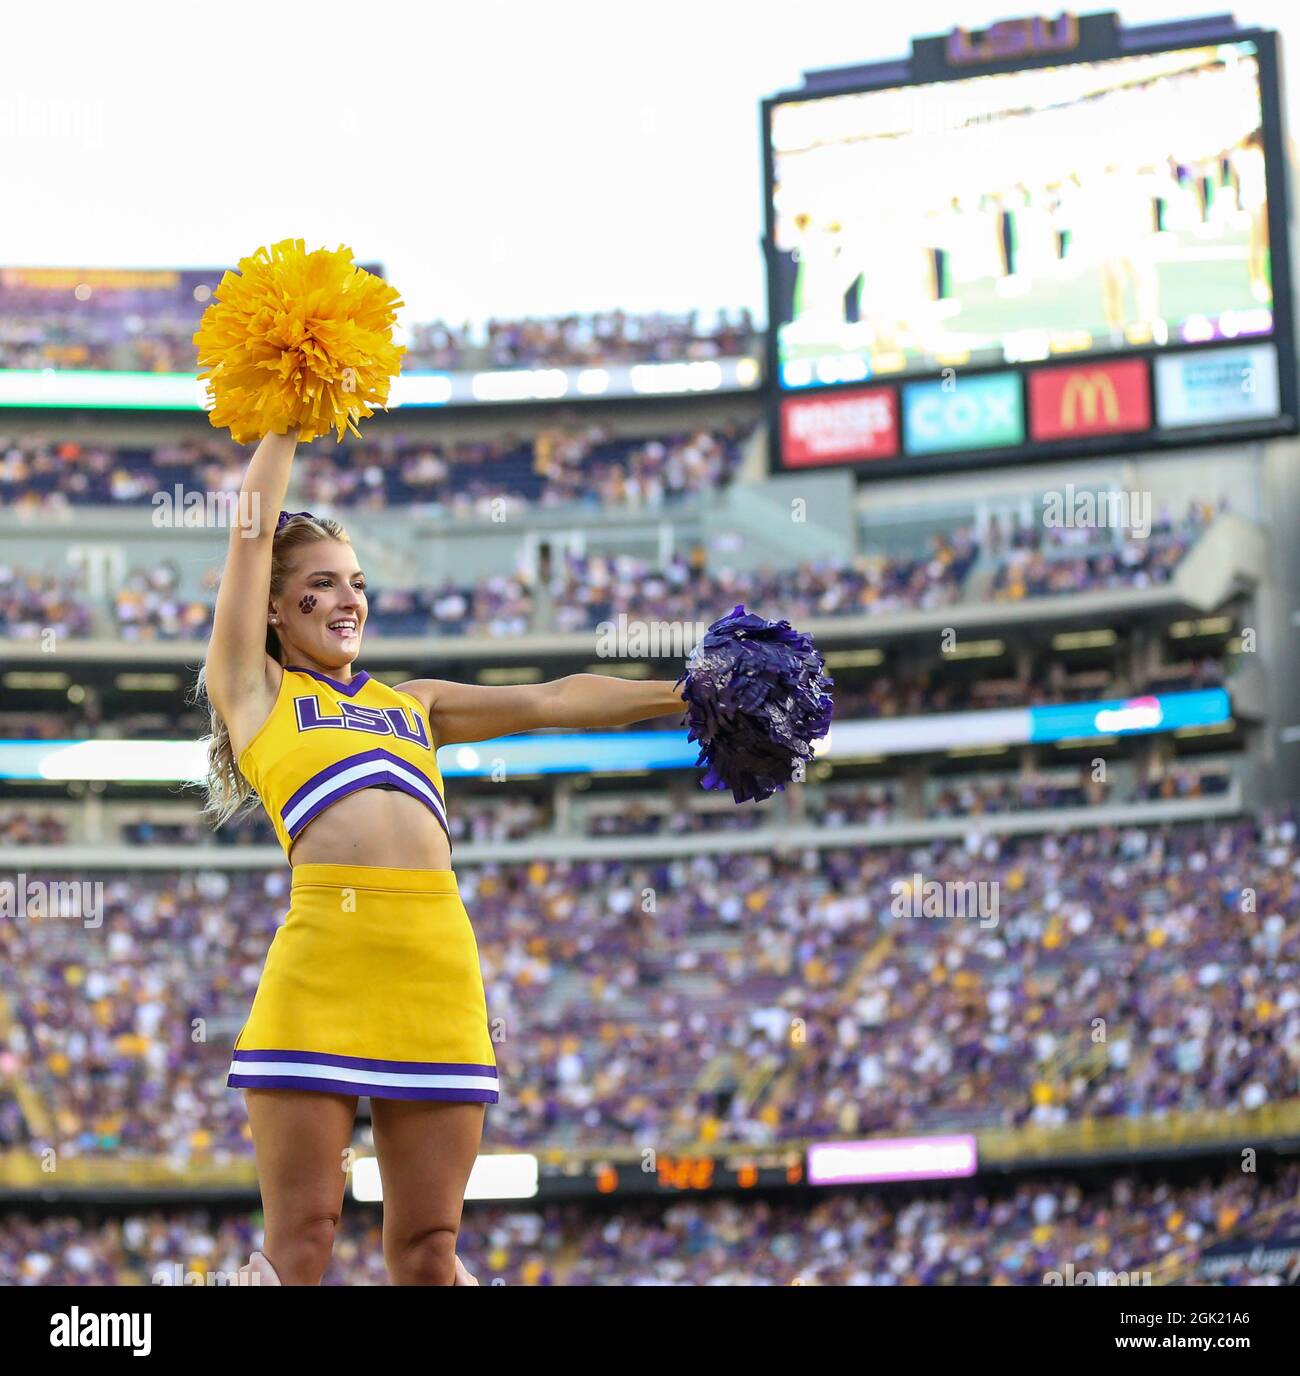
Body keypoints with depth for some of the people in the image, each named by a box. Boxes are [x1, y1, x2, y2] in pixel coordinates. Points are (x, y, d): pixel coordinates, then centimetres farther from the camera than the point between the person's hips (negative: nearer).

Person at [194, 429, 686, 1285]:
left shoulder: (413, 704, 28)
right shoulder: (253, 691, 15)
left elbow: (553, 700, 26)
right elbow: (253, 533, 15)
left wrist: (692, 694, 22)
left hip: (439, 958, 4)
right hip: (323, 951, -4)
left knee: (428, 1250, 5)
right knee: (301, 1241, -5)